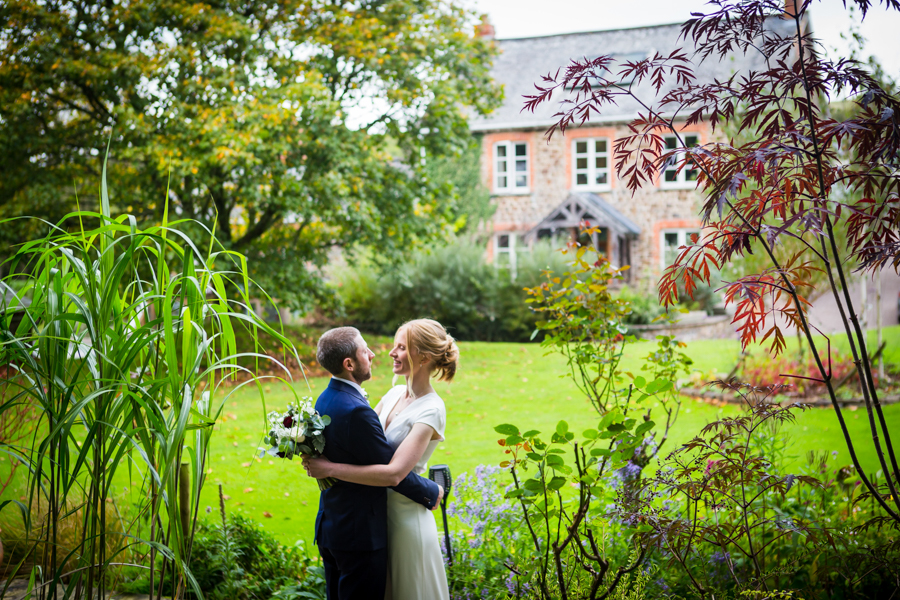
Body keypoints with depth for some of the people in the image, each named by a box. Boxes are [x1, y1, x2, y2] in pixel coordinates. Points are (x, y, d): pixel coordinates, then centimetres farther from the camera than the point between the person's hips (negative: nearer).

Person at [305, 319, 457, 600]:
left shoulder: (430, 410, -21)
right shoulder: (395, 393, 4)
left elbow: (394, 473, -29)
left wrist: (330, 468, -27)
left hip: (406, 516, -7)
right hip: (379, 512, 8)